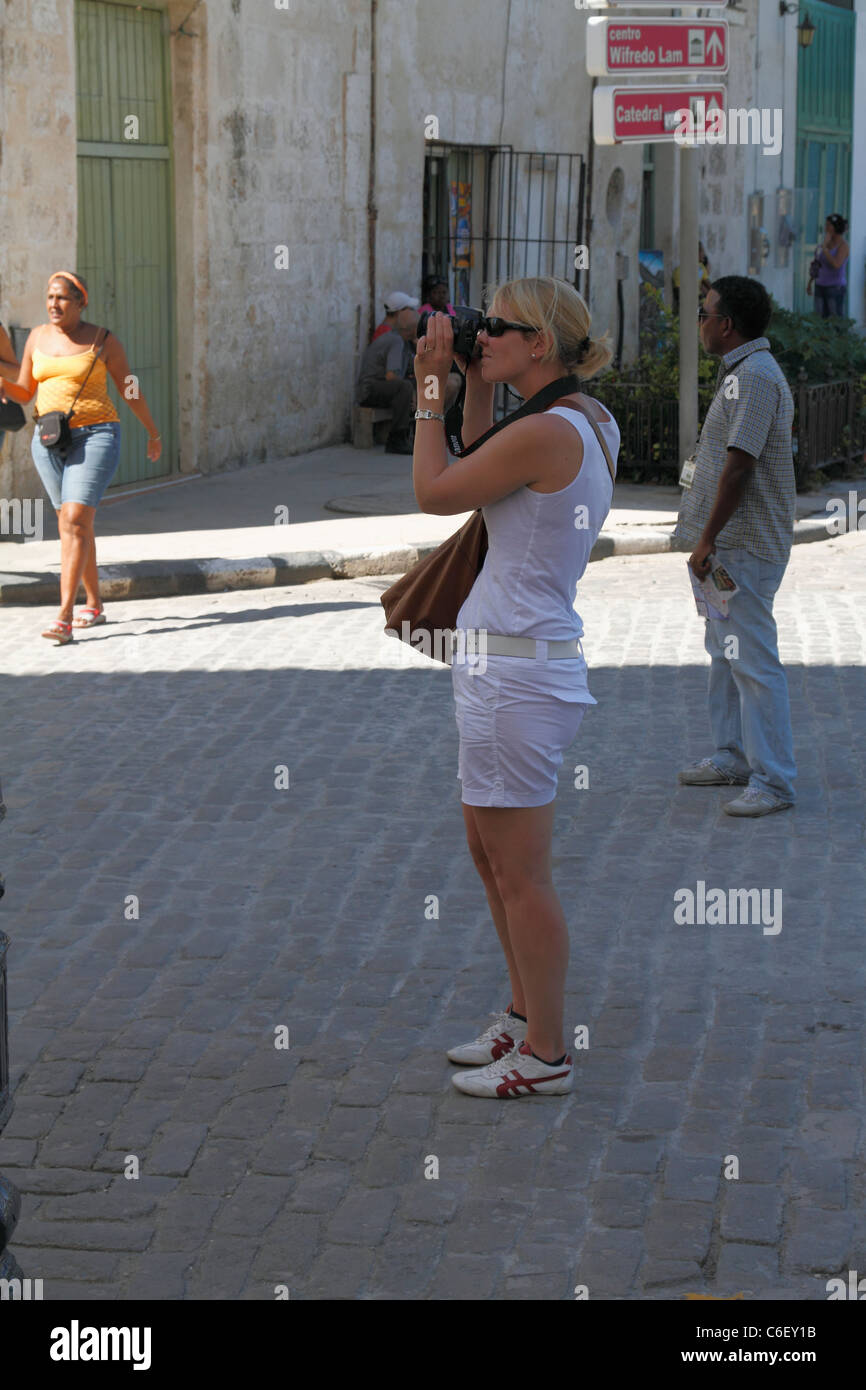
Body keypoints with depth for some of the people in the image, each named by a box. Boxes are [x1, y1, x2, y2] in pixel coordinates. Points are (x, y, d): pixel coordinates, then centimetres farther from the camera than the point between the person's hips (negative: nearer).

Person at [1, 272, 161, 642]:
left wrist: (153, 433, 14)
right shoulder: (38, 337, 9)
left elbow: (130, 390, 6)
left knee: (75, 521, -17)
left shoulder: (102, 340, -2)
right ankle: (94, 605, 27)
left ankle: (64, 617, -23)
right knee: (73, 524, 11)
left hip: (95, 435, -5)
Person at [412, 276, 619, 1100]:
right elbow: (483, 475, 25)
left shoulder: (546, 433, -19)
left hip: (515, 669, -10)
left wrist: (431, 388, 0)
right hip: (508, 665, 10)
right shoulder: (589, 422, 10)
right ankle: (525, 1017, 35)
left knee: (520, 872, 0)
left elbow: (435, 493, -9)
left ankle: (545, 1056, 12)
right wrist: (476, 384, 16)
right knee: (489, 851, 22)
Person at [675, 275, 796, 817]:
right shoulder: (744, 372, 16)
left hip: (745, 547, -11)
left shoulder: (755, 377, -18)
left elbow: (738, 467, -23)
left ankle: (774, 780, -5)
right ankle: (733, 756, 28)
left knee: (753, 659, -9)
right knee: (725, 652, 18)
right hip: (731, 545, 11)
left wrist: (707, 539, -20)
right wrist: (706, 535, 22)